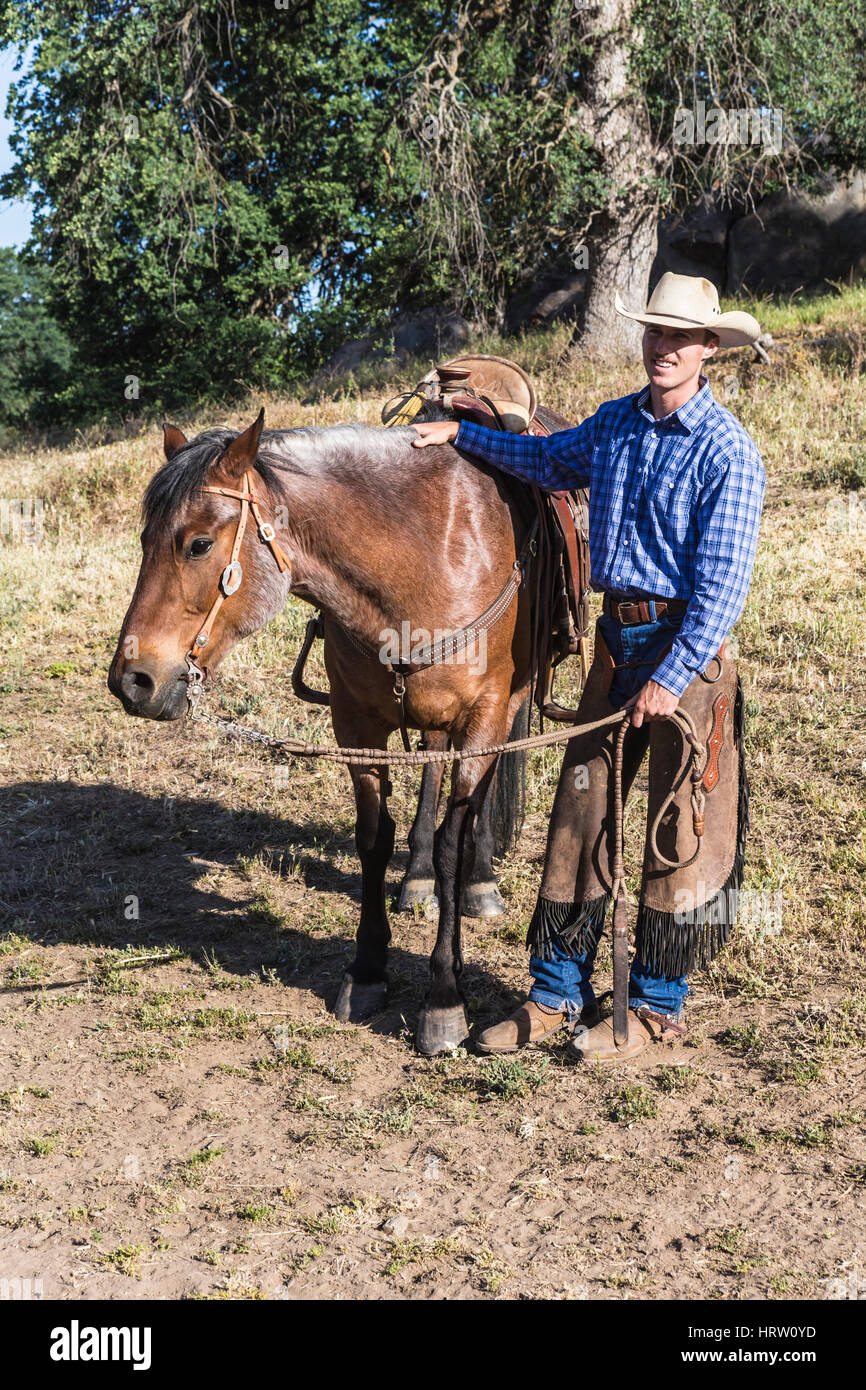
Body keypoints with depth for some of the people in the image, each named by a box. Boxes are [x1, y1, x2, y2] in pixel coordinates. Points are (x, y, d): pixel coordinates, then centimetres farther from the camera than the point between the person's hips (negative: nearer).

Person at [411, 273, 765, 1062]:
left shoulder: (728, 452, -11)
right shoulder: (614, 423, 8)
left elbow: (723, 584, -15)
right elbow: (552, 461, 30)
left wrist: (673, 676, -20)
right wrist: (460, 434, 27)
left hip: (689, 644, -6)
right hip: (616, 637, 7)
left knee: (680, 828, 1)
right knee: (580, 807, 8)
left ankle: (657, 1006, 14)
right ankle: (559, 995, 17)